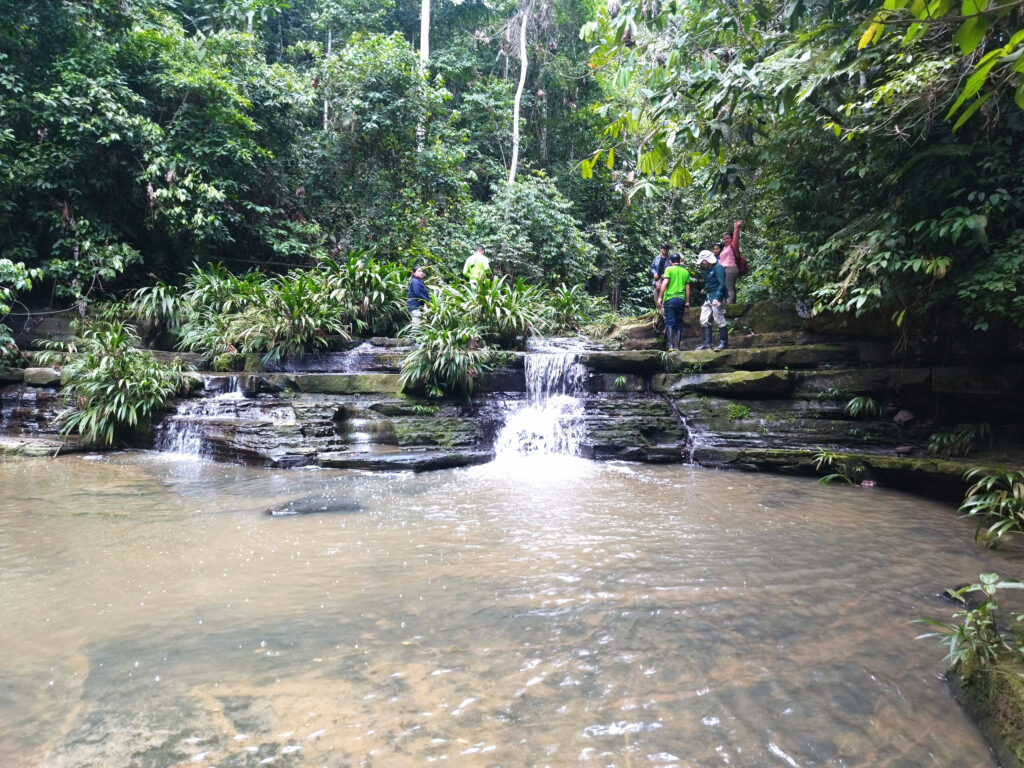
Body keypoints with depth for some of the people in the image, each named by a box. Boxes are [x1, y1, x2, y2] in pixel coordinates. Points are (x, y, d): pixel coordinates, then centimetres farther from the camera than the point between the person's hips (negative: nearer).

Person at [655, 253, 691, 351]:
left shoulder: (669, 269, 0)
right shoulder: (685, 272, 13)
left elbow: (665, 283, -10)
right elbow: (687, 288, 13)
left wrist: (660, 297, -8)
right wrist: (687, 302, 18)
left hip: (670, 299, -4)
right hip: (681, 299, 4)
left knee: (670, 322, -5)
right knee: (678, 323, 9)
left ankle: (671, 345, -14)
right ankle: (678, 345, 7)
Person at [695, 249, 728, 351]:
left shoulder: (718, 268, -11)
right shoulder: (707, 269, 16)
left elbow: (722, 284, -18)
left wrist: (717, 298, -24)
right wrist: (706, 295, 15)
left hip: (717, 298, -9)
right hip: (708, 298, 9)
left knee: (719, 321, -5)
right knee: (704, 320, 5)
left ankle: (723, 343, 3)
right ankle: (706, 343, 8)